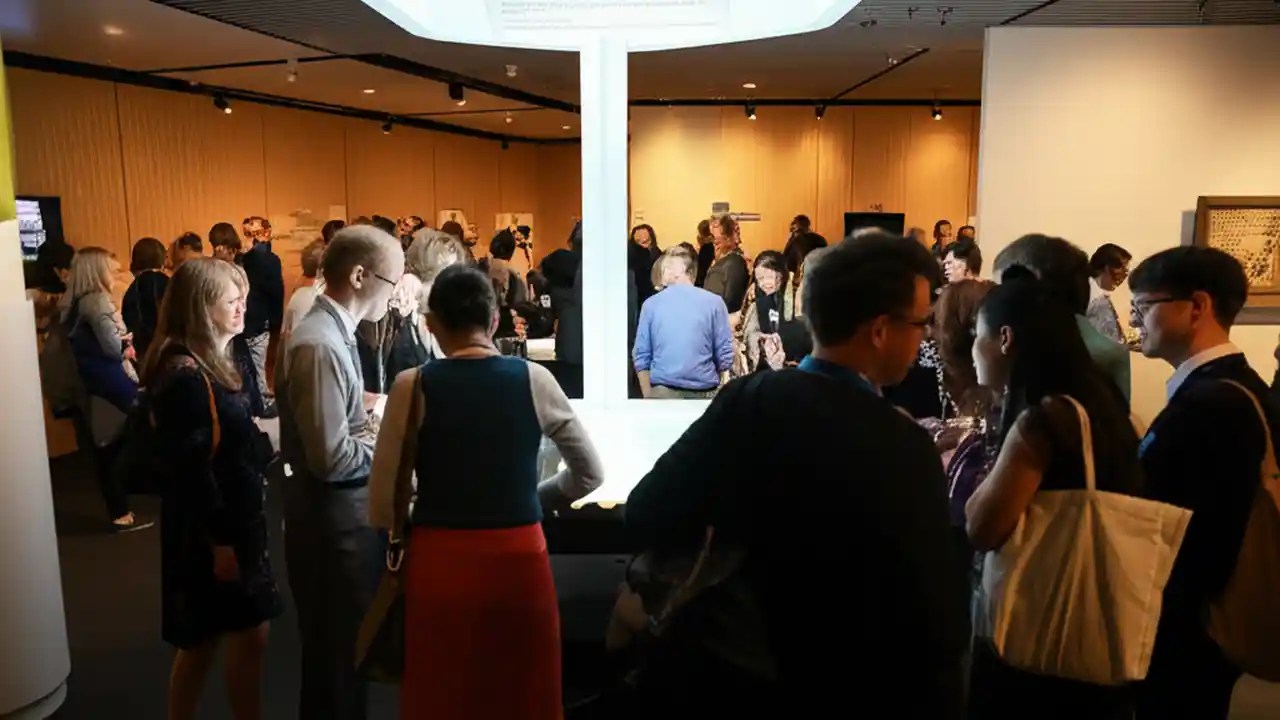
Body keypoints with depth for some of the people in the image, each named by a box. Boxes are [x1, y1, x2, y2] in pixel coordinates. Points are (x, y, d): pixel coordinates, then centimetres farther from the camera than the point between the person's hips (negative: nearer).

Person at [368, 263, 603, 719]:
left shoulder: (414, 386, -8)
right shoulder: (534, 379, -4)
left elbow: (382, 509, -6)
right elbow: (589, 475, 6)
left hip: (439, 563, -1)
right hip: (521, 559, 1)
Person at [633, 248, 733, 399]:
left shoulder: (651, 304, 2)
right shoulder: (714, 302, 0)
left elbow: (641, 355, 3)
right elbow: (725, 354, 1)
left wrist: (647, 394, 11)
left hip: (662, 390, 1)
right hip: (704, 390, 0)